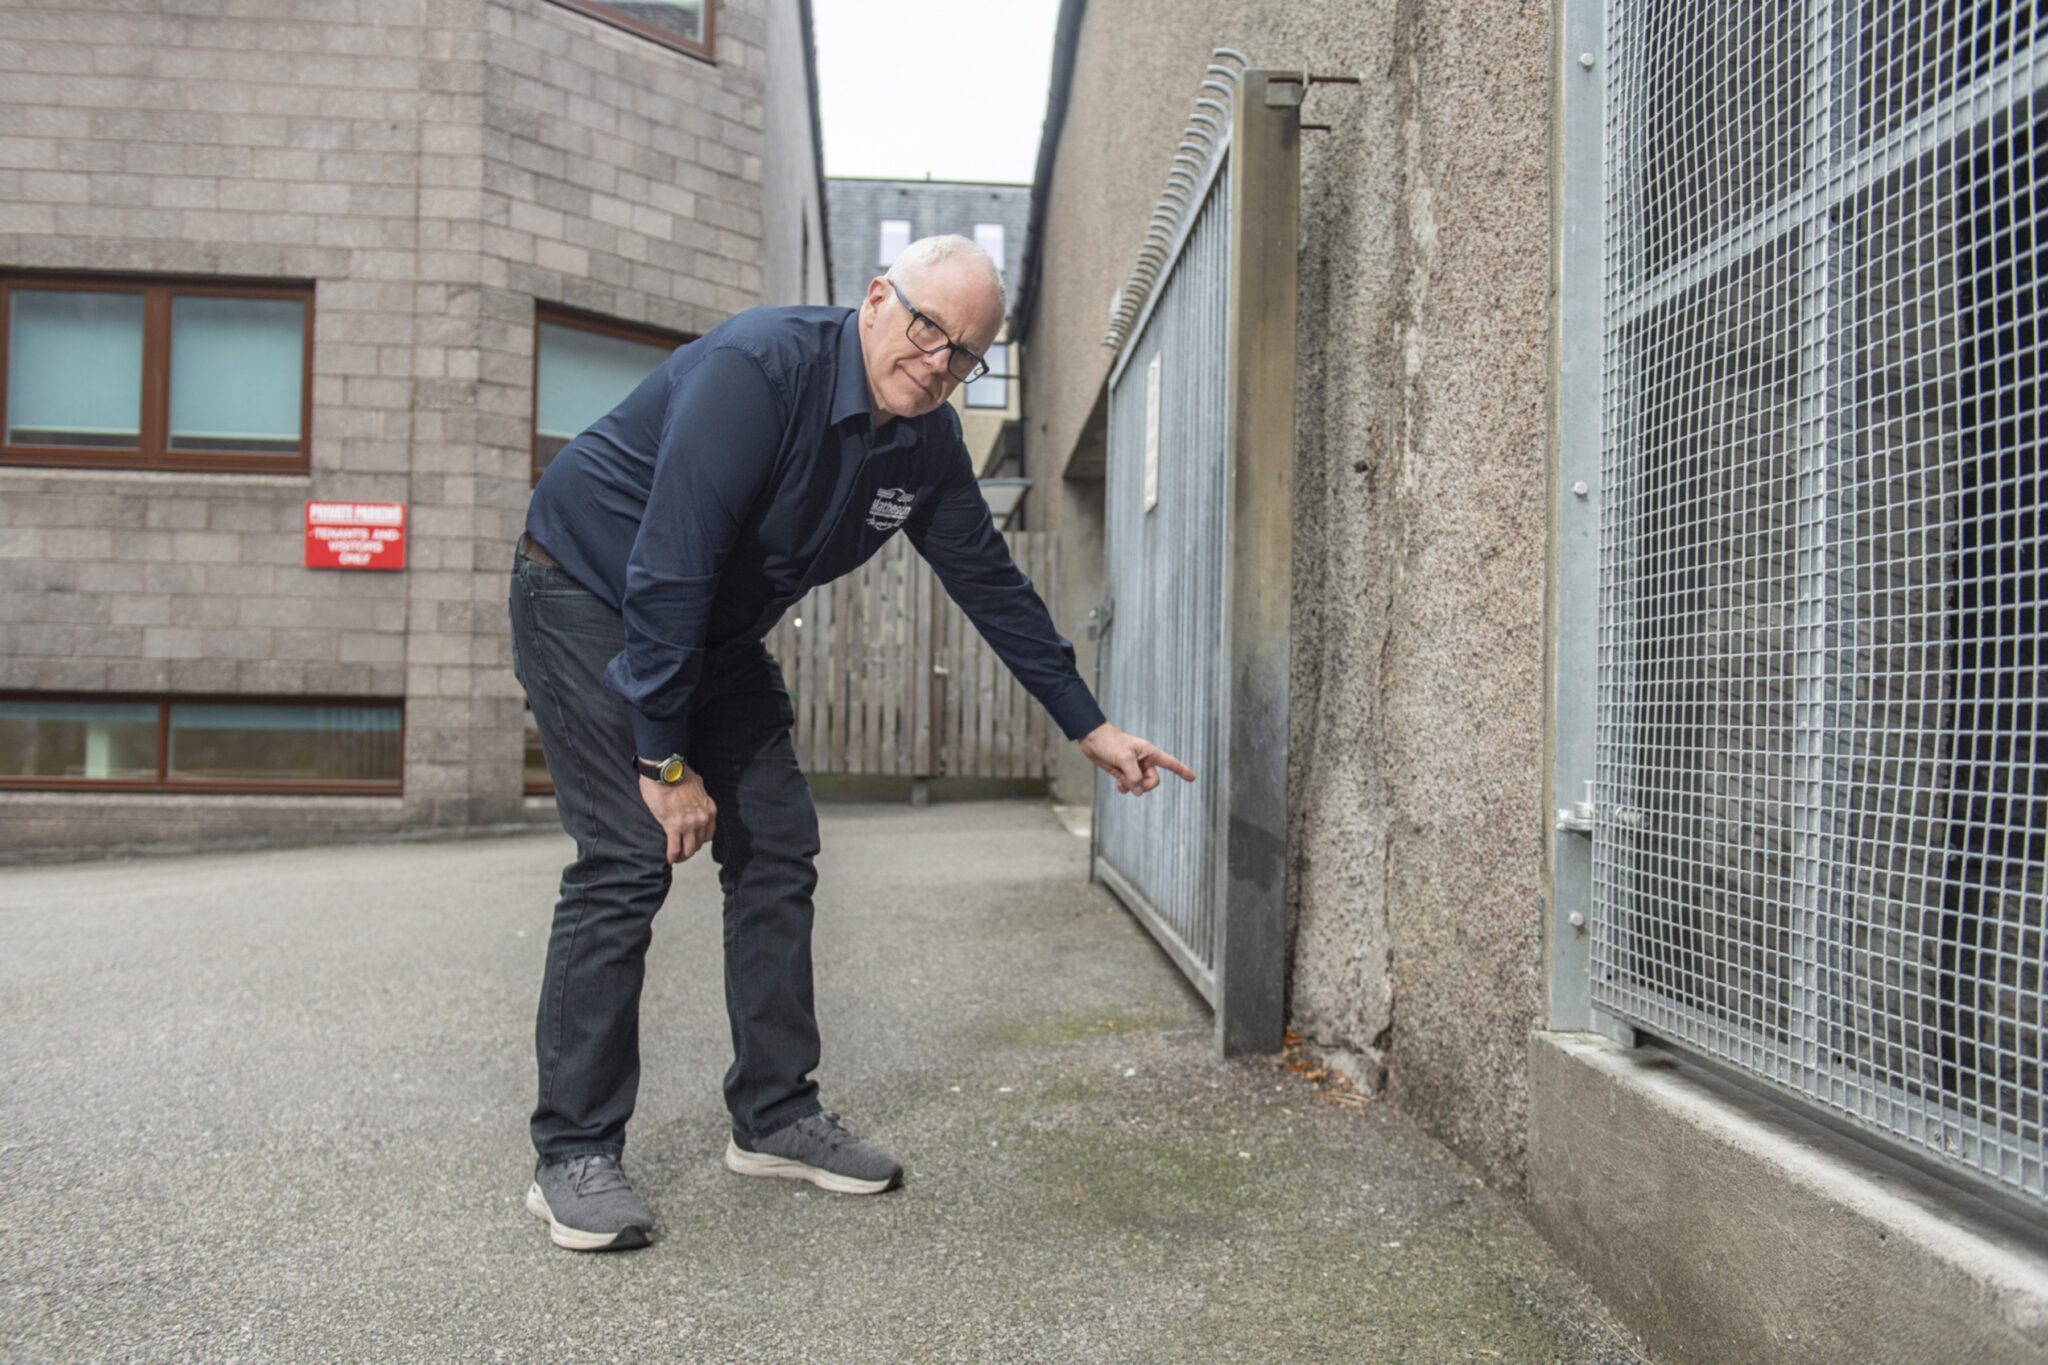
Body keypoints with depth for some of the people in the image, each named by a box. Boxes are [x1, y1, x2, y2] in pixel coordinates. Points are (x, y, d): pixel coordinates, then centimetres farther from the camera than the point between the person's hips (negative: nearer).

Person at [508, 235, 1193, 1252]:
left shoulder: (927, 444, -5)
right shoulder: (760, 368, -29)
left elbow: (990, 583, 6)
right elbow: (666, 572, -31)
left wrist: (1089, 727, 7)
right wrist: (665, 760, -27)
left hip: (715, 633, 8)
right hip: (589, 596, -7)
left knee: (778, 853, 2)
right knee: (628, 859, -17)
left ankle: (776, 1118, 13)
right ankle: (573, 1153, -7)